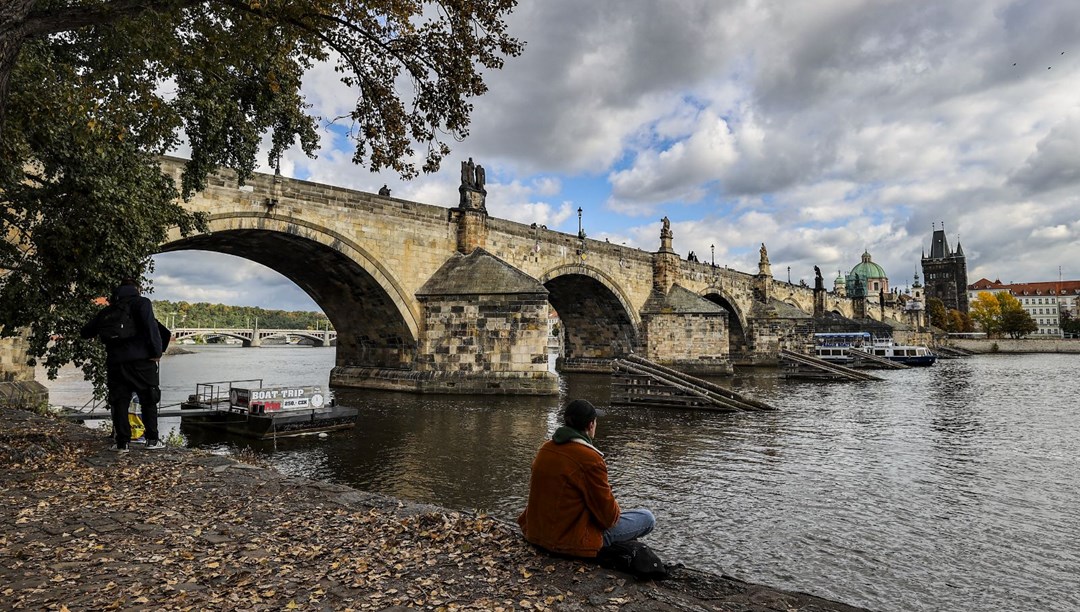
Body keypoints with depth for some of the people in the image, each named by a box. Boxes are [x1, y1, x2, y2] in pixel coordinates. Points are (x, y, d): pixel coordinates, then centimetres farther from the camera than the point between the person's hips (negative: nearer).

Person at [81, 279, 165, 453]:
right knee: (148, 401, 6)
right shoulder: (141, 302, 0)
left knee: (119, 402, 8)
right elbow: (150, 324, -18)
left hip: (115, 362, 4)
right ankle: (152, 440, 7)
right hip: (141, 360, -4)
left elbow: (86, 332, 21)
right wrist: (157, 351, -15)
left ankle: (122, 443, 6)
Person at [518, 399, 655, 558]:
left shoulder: (545, 449, 2)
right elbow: (608, 516, -15)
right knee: (647, 518, 2)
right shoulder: (590, 459, -22)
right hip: (569, 541, -8)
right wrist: (616, 512, 9)